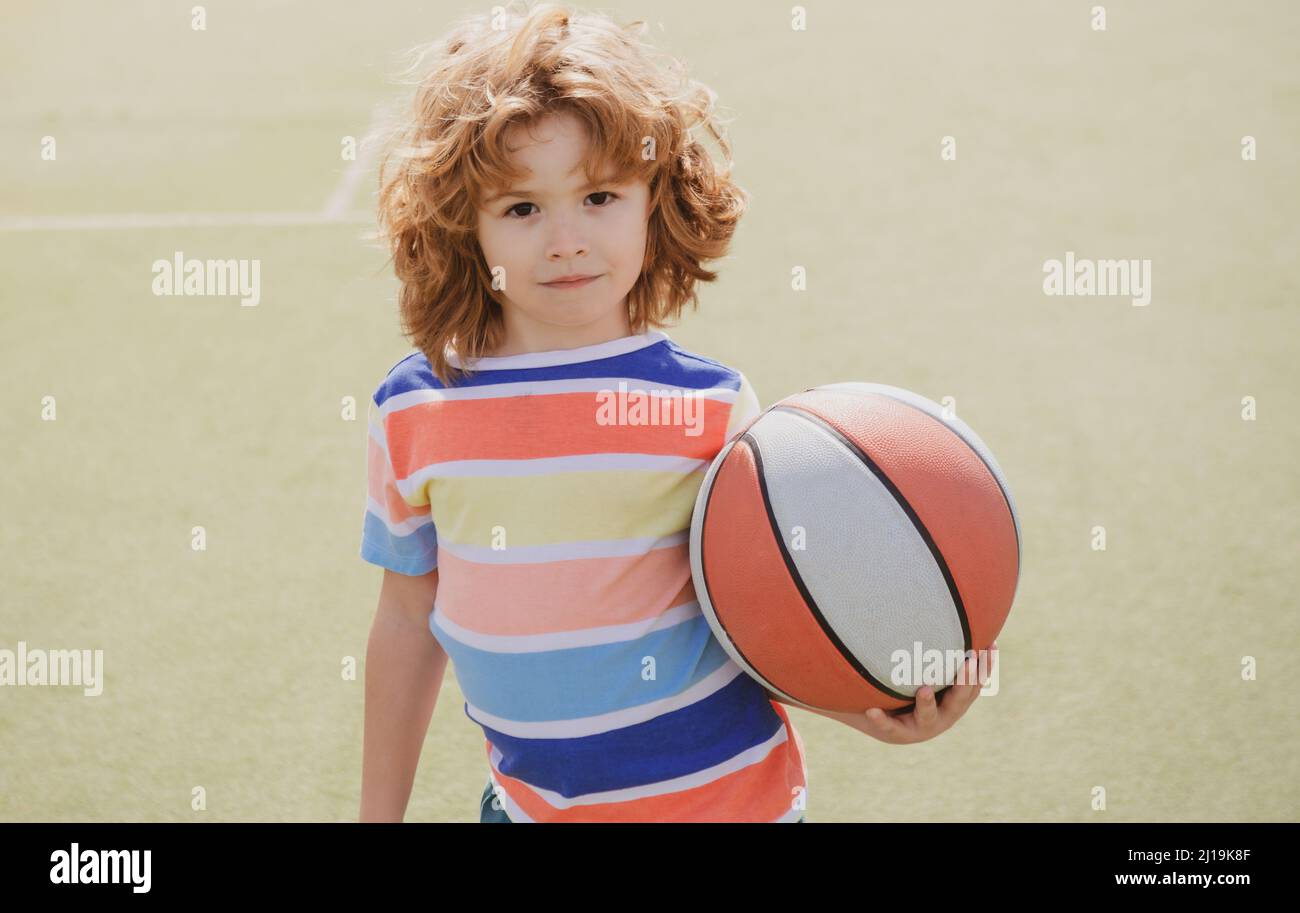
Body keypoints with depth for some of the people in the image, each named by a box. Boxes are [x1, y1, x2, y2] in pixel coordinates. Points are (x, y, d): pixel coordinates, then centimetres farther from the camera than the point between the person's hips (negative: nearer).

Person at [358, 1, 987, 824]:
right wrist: (379, 814, 10)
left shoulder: (710, 408, -11)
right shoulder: (413, 412, -6)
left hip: (722, 794, -2)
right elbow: (409, 618, 5)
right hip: (529, 800, 2)